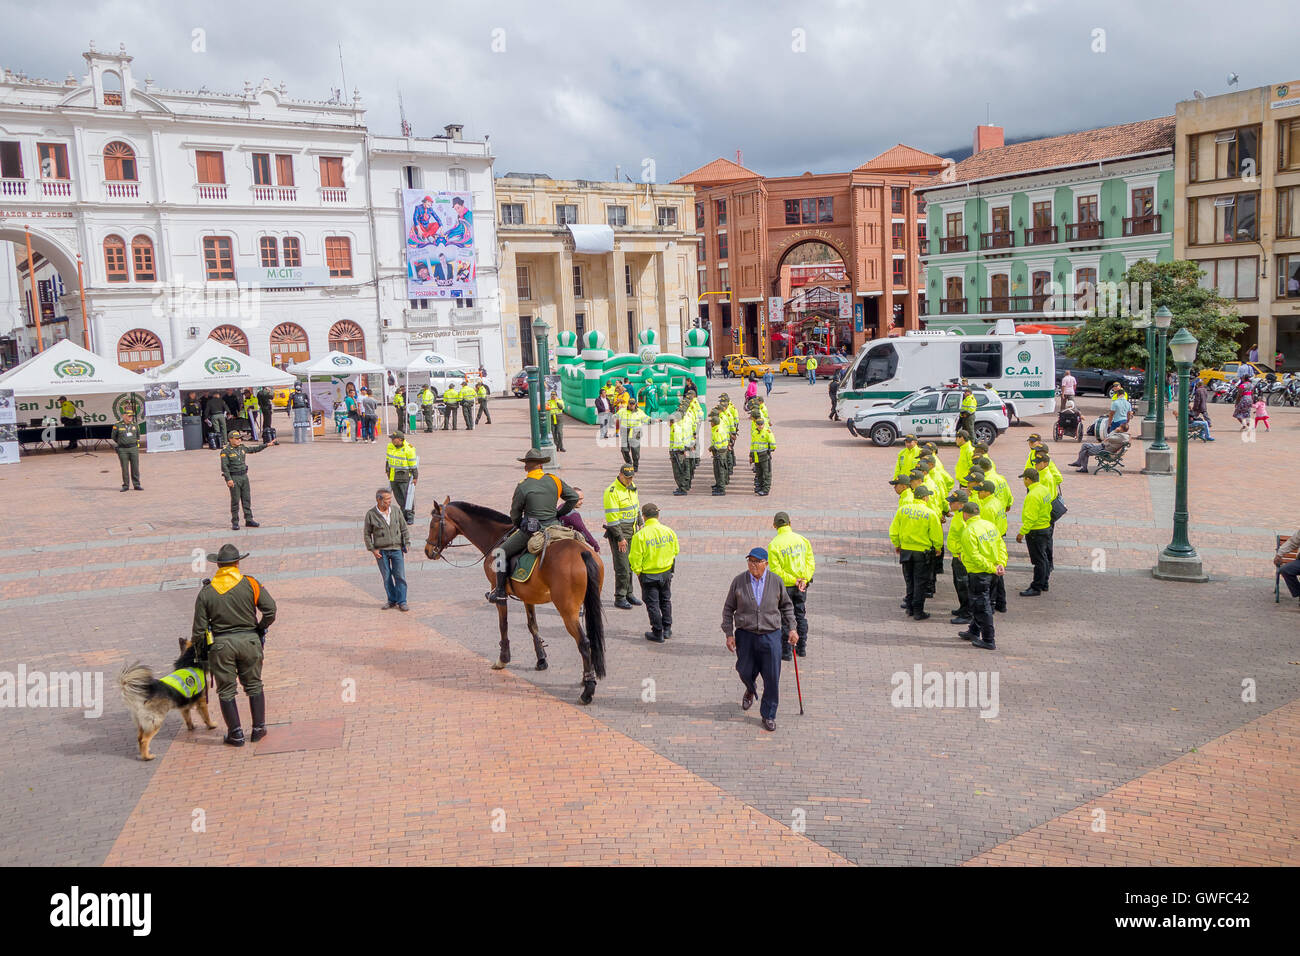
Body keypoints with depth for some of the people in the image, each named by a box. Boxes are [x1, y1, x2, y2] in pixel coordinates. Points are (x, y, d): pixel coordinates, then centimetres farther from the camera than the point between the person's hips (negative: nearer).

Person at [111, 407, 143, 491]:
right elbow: (113, 437, 10)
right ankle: (125, 485, 9)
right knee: (124, 468, 0)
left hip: (134, 449, 2)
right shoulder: (117, 426, -1)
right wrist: (117, 447, 12)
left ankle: (137, 485, 5)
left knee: (135, 468, 0)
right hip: (122, 450, -2)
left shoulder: (135, 425, 8)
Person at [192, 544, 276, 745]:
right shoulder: (250, 583, -4)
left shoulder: (206, 592, -1)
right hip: (249, 640, 0)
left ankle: (236, 734, 12)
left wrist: (196, 648, 15)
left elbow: (199, 628, -1)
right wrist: (260, 629, 7)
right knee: (254, 685, 15)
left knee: (226, 690, 10)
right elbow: (270, 609, -10)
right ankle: (258, 728, 18)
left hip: (220, 644, 0)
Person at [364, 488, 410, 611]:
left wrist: (406, 544, 1)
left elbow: (404, 529, 9)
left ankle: (401, 602, 5)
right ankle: (392, 600, 19)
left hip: (397, 549, 1)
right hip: (381, 551, -1)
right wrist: (372, 549, -5)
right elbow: (366, 534, 1)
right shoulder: (371, 514, -5)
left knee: (400, 576, -3)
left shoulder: (397, 511, 1)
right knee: (386, 577, 6)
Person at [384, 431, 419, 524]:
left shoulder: (408, 449, -15)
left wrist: (415, 477, -7)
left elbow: (413, 465, -10)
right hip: (392, 476, 6)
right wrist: (387, 471, 23)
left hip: (404, 476, -6)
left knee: (408, 495, -2)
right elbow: (387, 459, 19)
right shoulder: (390, 446, 3)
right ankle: (404, 512, 26)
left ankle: (410, 516, 8)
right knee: (398, 496, 11)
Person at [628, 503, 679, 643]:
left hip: (648, 575, -4)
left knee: (652, 604, 7)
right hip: (666, 573, 4)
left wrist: (637, 571, 1)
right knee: (665, 600, 21)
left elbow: (635, 558, -16)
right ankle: (667, 629, 28)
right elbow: (676, 550, 6)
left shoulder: (640, 535, -20)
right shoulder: (669, 531, -7)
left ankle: (658, 633, 12)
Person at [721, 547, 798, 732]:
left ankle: (768, 715, 17)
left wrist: (791, 629, 6)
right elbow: (728, 609, 3)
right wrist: (729, 634, -2)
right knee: (745, 672, 9)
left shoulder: (776, 581, -2)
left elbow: (786, 606, 11)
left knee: (772, 678, -1)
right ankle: (750, 691, 47)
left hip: (770, 635, 0)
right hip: (745, 635, 0)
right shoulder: (738, 581, -4)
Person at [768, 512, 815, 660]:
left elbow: (775, 570, -18)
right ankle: (802, 648, 27)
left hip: (784, 586, -4)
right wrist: (804, 580, -10)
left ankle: (786, 651, 8)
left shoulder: (774, 545, -15)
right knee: (801, 615, 18)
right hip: (802, 586, 4)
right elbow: (811, 563, -4)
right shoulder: (802, 540, -2)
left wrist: (793, 581, -14)